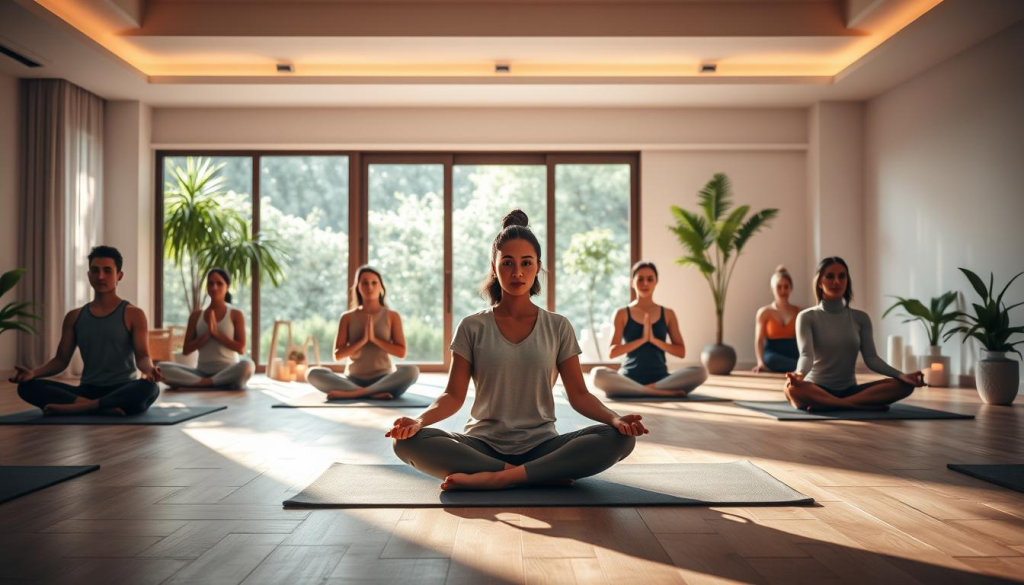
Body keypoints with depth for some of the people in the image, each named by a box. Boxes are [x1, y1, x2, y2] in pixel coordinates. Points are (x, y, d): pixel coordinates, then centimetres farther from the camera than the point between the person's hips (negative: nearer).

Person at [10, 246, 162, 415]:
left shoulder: (133, 315, 1)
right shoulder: (74, 317, 14)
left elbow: (142, 356, -7)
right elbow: (61, 360, 13)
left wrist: (149, 369, -32)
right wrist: (34, 373, -7)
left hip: (123, 392, -4)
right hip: (88, 391, 4)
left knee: (148, 388, -39)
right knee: (27, 386, -19)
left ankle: (74, 407, -32)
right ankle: (103, 408, -31)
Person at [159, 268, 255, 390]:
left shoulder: (236, 315, 4)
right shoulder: (196, 315, 12)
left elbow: (241, 349, -4)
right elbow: (187, 350, 6)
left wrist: (216, 333, -11)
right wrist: (207, 334, -9)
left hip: (228, 373, -3)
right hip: (202, 372, 3)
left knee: (247, 365, -38)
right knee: (162, 367, -22)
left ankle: (198, 383, -27)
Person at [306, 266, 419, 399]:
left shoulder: (392, 316, 5)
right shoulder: (348, 317, 7)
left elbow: (401, 352, -2)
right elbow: (338, 355, 1)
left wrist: (374, 339, -12)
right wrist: (362, 340, -12)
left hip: (383, 379, -1)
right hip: (354, 380, 1)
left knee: (411, 371, -33)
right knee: (313, 374, -25)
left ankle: (351, 393, -32)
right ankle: (374, 393, -32)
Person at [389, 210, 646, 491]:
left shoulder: (558, 327, 6)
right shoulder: (473, 328, 4)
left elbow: (578, 394, 3)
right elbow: (454, 395, 0)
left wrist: (615, 418, -18)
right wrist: (419, 420, -21)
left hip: (540, 444, 1)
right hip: (483, 444, 0)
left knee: (620, 438, -26)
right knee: (408, 441, -29)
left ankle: (496, 478, -28)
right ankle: (545, 473, -25)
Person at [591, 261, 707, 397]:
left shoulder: (668, 314, 11)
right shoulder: (622, 314, 5)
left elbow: (681, 352, 5)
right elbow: (612, 352, -4)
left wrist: (654, 340, -10)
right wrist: (642, 339, -14)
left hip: (660, 378, 2)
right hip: (629, 378, -2)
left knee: (700, 372, -25)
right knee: (597, 374, -34)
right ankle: (660, 392, -32)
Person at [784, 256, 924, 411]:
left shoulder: (861, 318, 9)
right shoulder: (807, 317, -3)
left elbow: (871, 358, 1)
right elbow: (806, 354, -18)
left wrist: (901, 375, -18)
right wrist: (799, 374, -41)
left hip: (850, 390, 4)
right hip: (817, 391, -4)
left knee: (904, 385, -20)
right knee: (793, 388, -40)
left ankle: (828, 405, -28)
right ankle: (864, 405, -29)